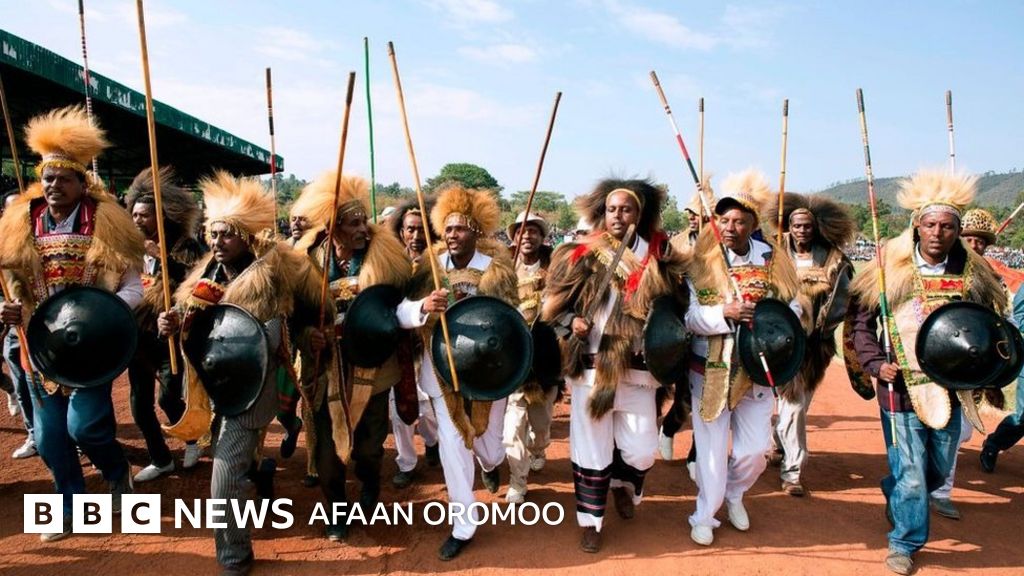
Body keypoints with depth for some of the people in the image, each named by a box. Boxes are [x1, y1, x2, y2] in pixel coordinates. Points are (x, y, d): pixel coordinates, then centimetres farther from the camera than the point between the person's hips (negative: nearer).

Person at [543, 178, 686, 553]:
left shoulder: (656, 258, 1)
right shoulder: (584, 256, -5)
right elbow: (553, 307, -1)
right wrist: (572, 322, -19)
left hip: (637, 369, 2)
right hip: (591, 368, -2)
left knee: (642, 450, 7)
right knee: (592, 449, 6)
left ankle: (623, 485, 41)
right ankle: (591, 521, 26)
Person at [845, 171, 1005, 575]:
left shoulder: (972, 274, 0)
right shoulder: (890, 269, -9)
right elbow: (860, 321, -3)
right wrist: (875, 364, -14)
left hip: (949, 389, 4)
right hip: (901, 389, -4)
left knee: (939, 469, 19)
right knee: (910, 473, 2)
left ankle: (894, 492, 50)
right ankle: (904, 542, 23)